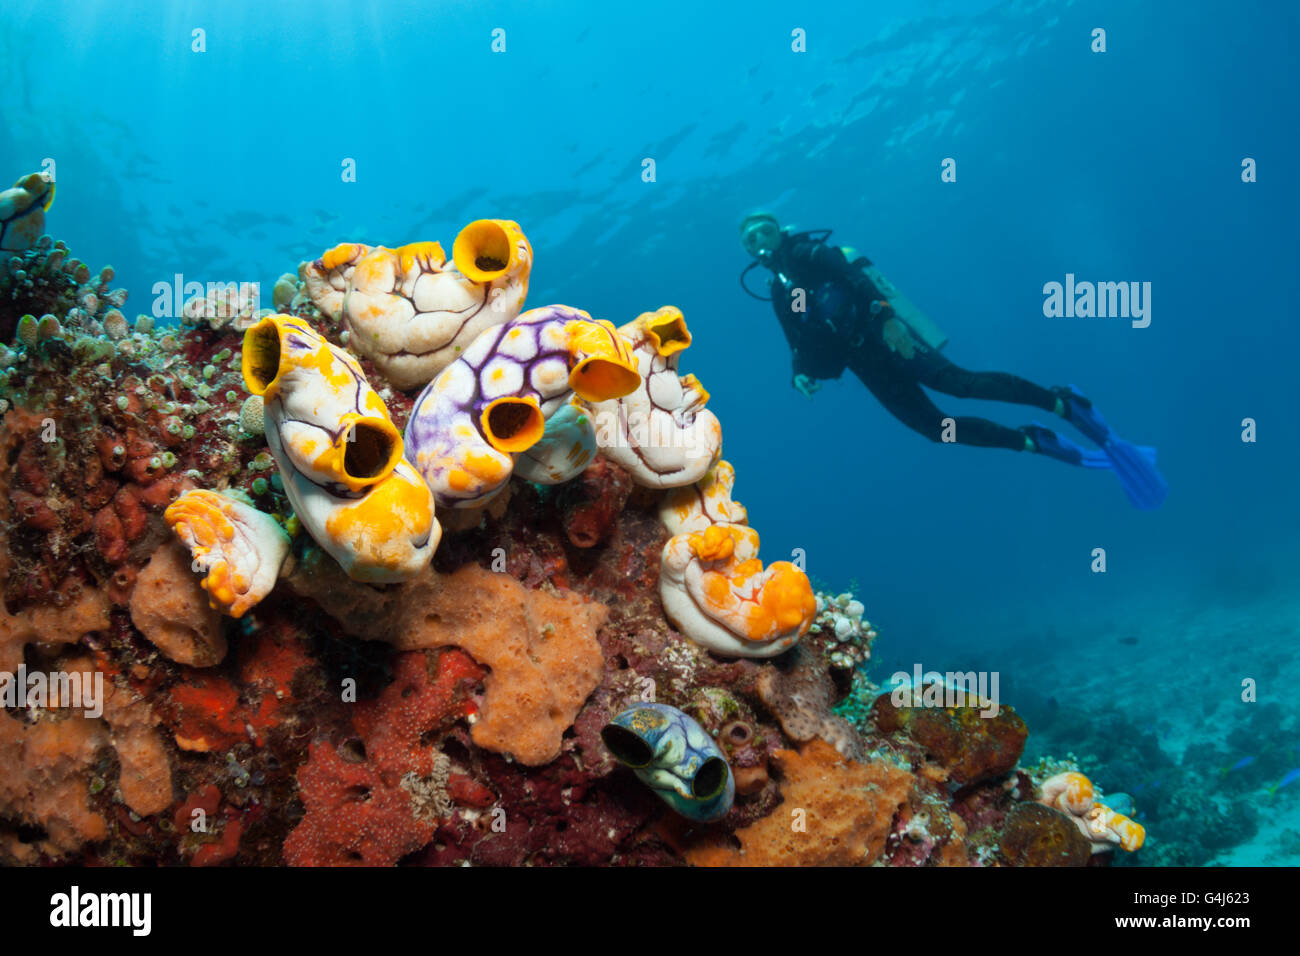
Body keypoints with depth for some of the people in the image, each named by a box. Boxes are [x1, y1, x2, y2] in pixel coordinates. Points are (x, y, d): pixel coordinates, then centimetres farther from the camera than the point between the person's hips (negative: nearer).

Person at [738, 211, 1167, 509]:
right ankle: (1041, 445, -5)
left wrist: (884, 313, -27)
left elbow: (856, 277, -11)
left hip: (877, 331, -6)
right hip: (864, 361, 6)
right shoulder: (777, 293, 22)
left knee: (955, 381, -26)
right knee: (933, 425, -10)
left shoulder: (807, 253, 4)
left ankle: (1067, 406, -18)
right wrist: (799, 374, 0)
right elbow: (800, 345, 22)